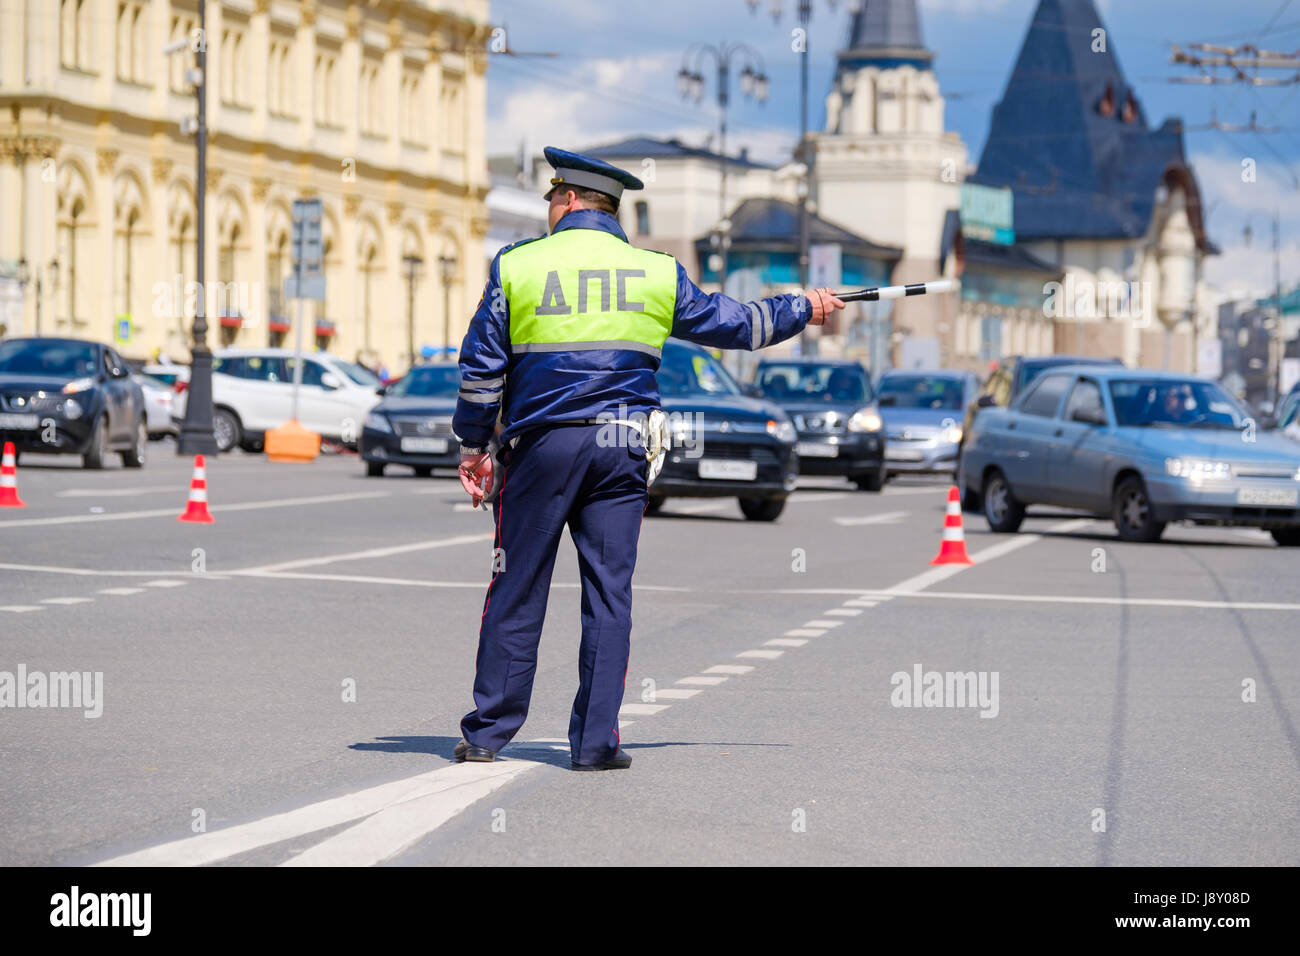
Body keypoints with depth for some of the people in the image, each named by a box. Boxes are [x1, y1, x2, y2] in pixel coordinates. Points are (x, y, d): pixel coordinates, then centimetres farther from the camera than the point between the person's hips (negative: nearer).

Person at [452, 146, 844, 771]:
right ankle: (595, 743, 3)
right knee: (609, 593, 4)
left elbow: (481, 367, 0)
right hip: (622, 449, 1)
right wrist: (802, 309, 31)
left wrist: (474, 445, 9)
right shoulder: (657, 273, 6)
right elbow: (732, 324, 16)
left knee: (516, 590, 6)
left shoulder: (517, 266, 1)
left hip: (540, 444, -1)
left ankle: (486, 733, 10)